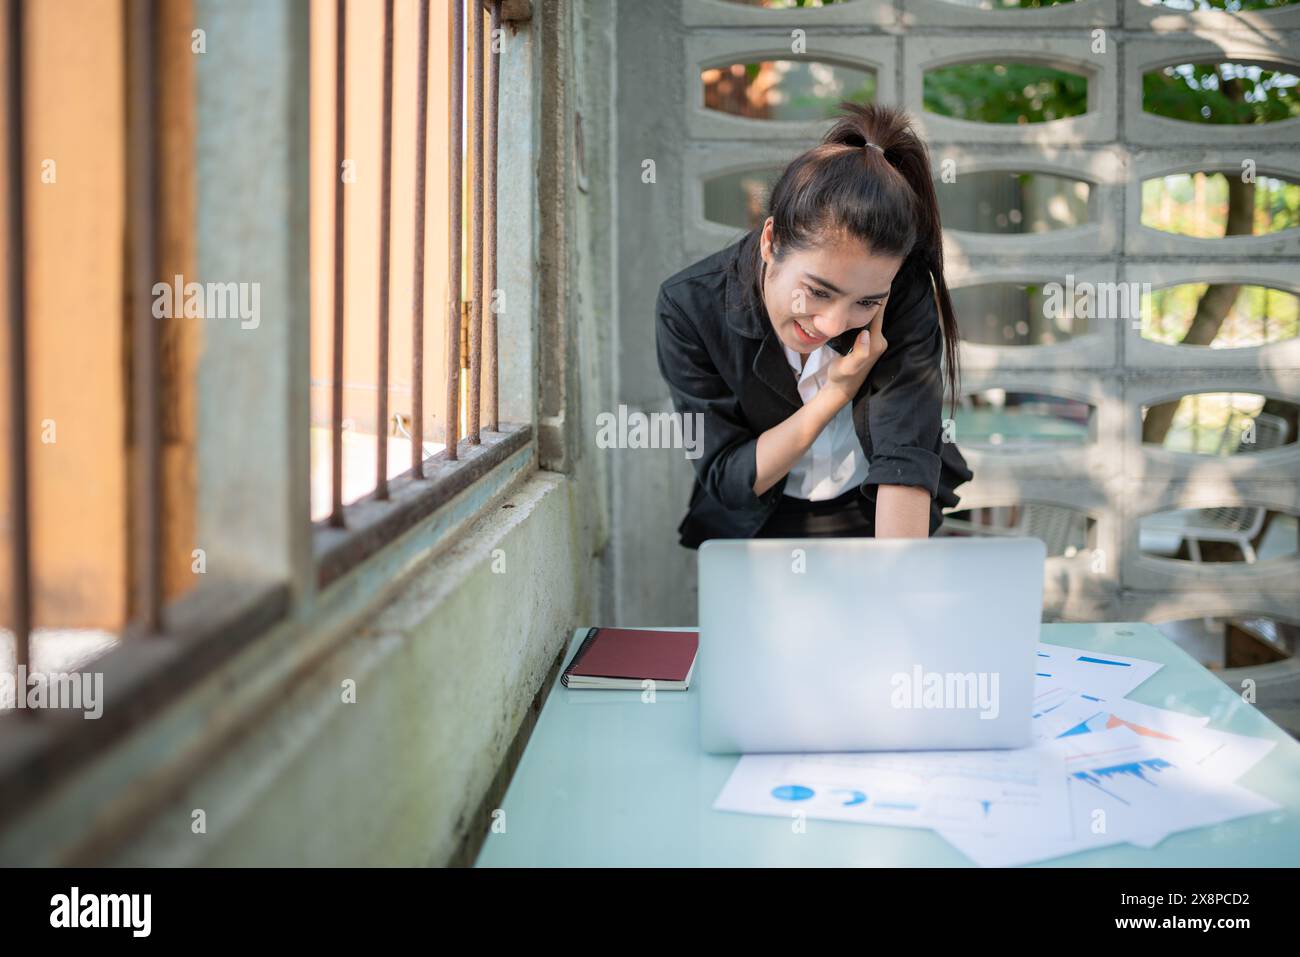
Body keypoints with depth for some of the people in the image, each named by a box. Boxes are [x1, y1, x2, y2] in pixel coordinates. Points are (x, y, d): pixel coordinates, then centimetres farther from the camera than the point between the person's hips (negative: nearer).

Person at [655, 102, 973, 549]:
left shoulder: (906, 297, -17)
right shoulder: (689, 307, -18)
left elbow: (905, 456, -24)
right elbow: (726, 480, -14)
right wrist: (837, 393, -21)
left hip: (878, 520, 0)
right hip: (755, 526, 0)